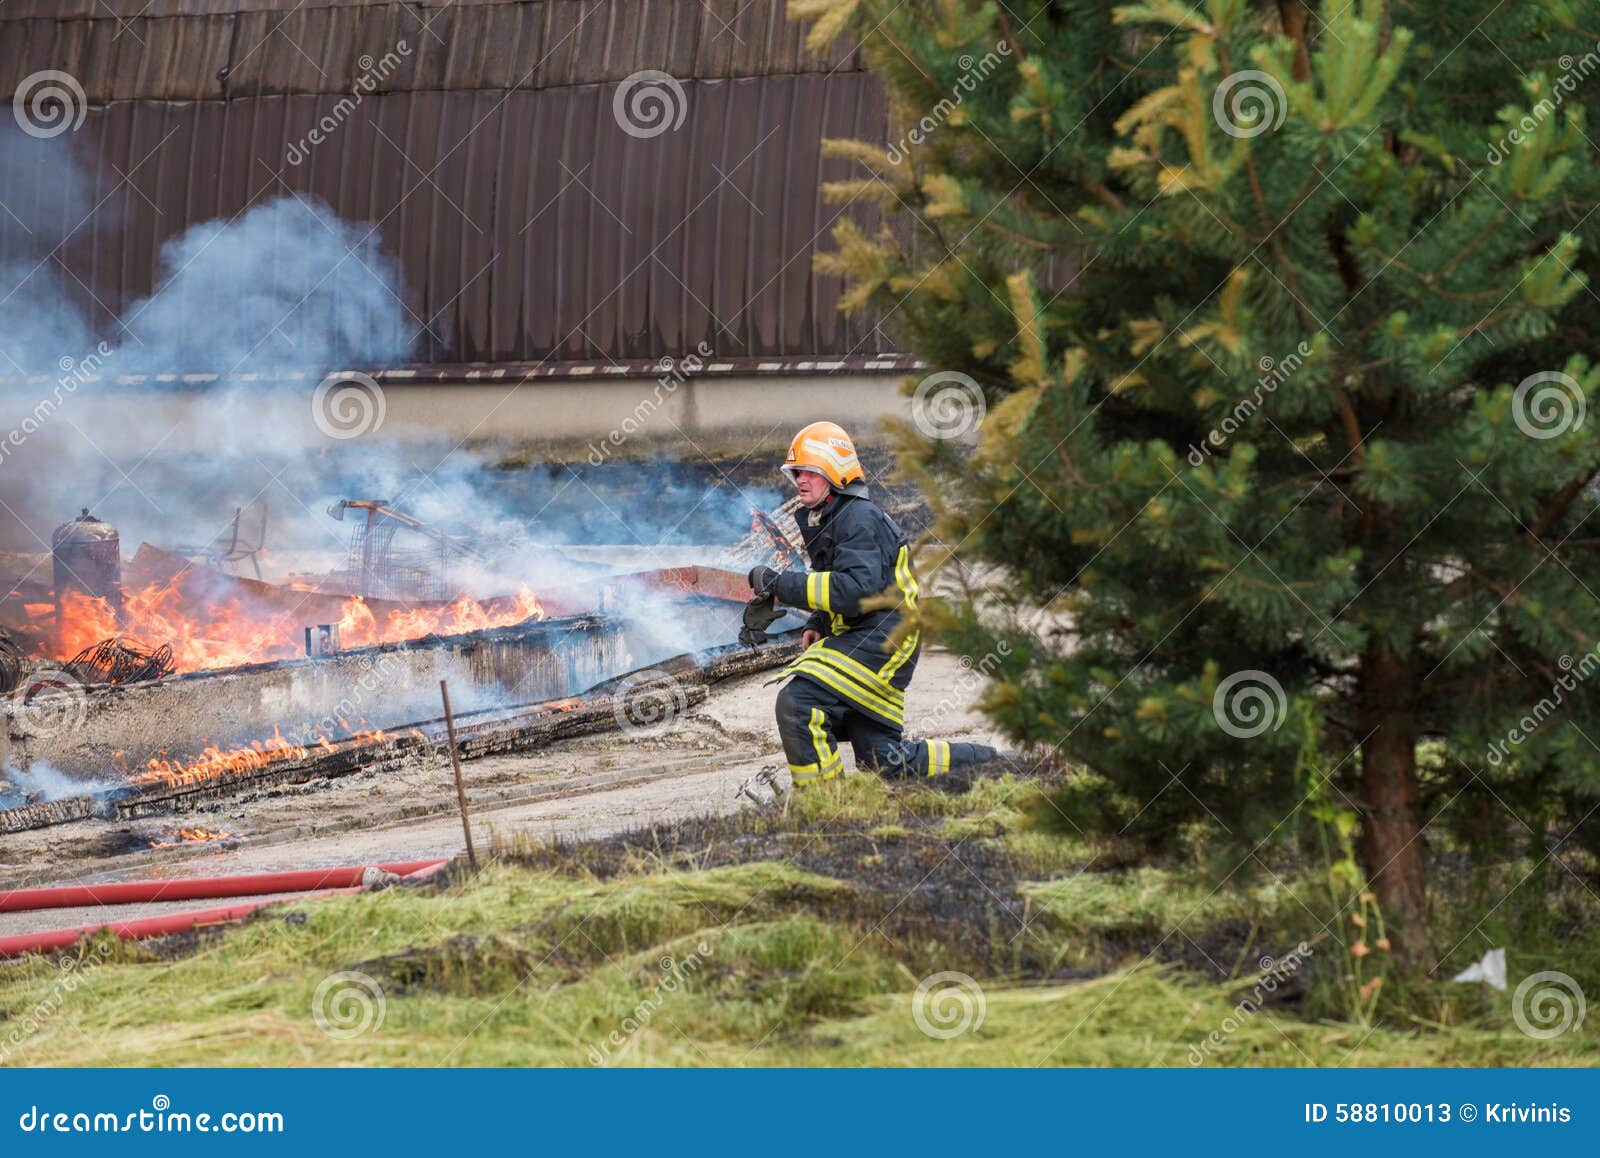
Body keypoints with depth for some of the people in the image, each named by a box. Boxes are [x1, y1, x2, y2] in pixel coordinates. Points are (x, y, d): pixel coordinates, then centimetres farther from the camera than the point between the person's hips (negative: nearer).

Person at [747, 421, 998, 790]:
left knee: (797, 702, -25)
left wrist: (782, 585, -29)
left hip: (884, 637, -11)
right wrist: (816, 625, 9)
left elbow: (859, 589, -28)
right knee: (884, 758, 10)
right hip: (859, 636, 11)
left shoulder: (858, 518, -15)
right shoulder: (824, 520, 17)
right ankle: (986, 763, 23)